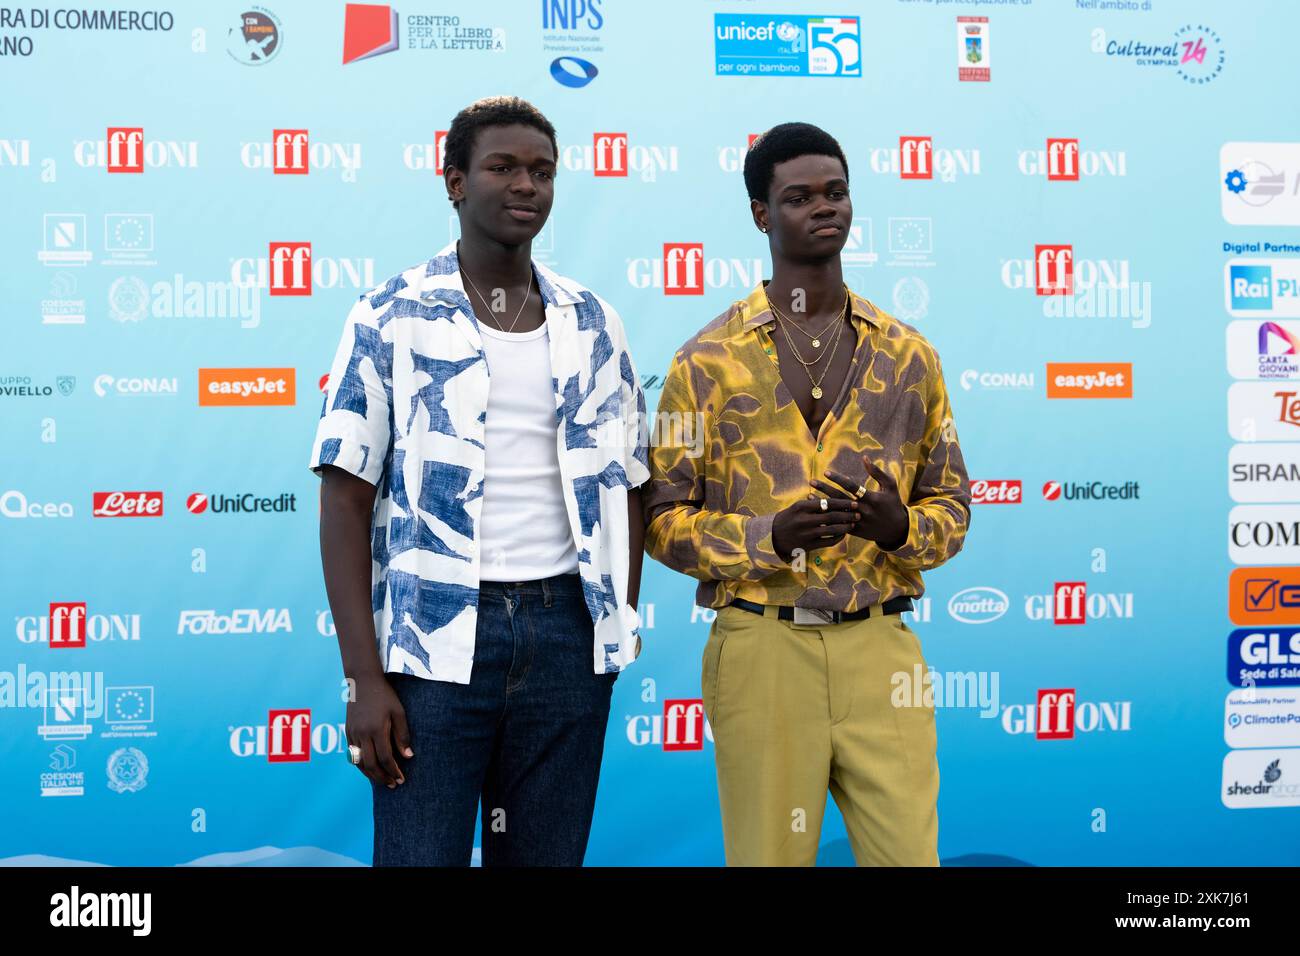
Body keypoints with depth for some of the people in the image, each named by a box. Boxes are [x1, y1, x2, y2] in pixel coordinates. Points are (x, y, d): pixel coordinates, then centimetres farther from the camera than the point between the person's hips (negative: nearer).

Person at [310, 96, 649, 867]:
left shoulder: (593, 326, 9)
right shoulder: (392, 319, -1)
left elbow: (627, 487, 13)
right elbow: (345, 503, -4)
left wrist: (623, 628, 1)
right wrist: (365, 679, -10)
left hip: (567, 633, 4)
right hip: (437, 637, -3)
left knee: (548, 856, 11)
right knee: (420, 854, 0)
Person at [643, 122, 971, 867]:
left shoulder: (908, 356, 10)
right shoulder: (709, 360, 1)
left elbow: (952, 502, 14)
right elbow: (663, 518, 1)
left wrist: (903, 528, -8)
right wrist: (770, 537, -16)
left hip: (882, 647, 2)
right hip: (763, 646, -2)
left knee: (909, 850, 0)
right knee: (769, 853, 5)